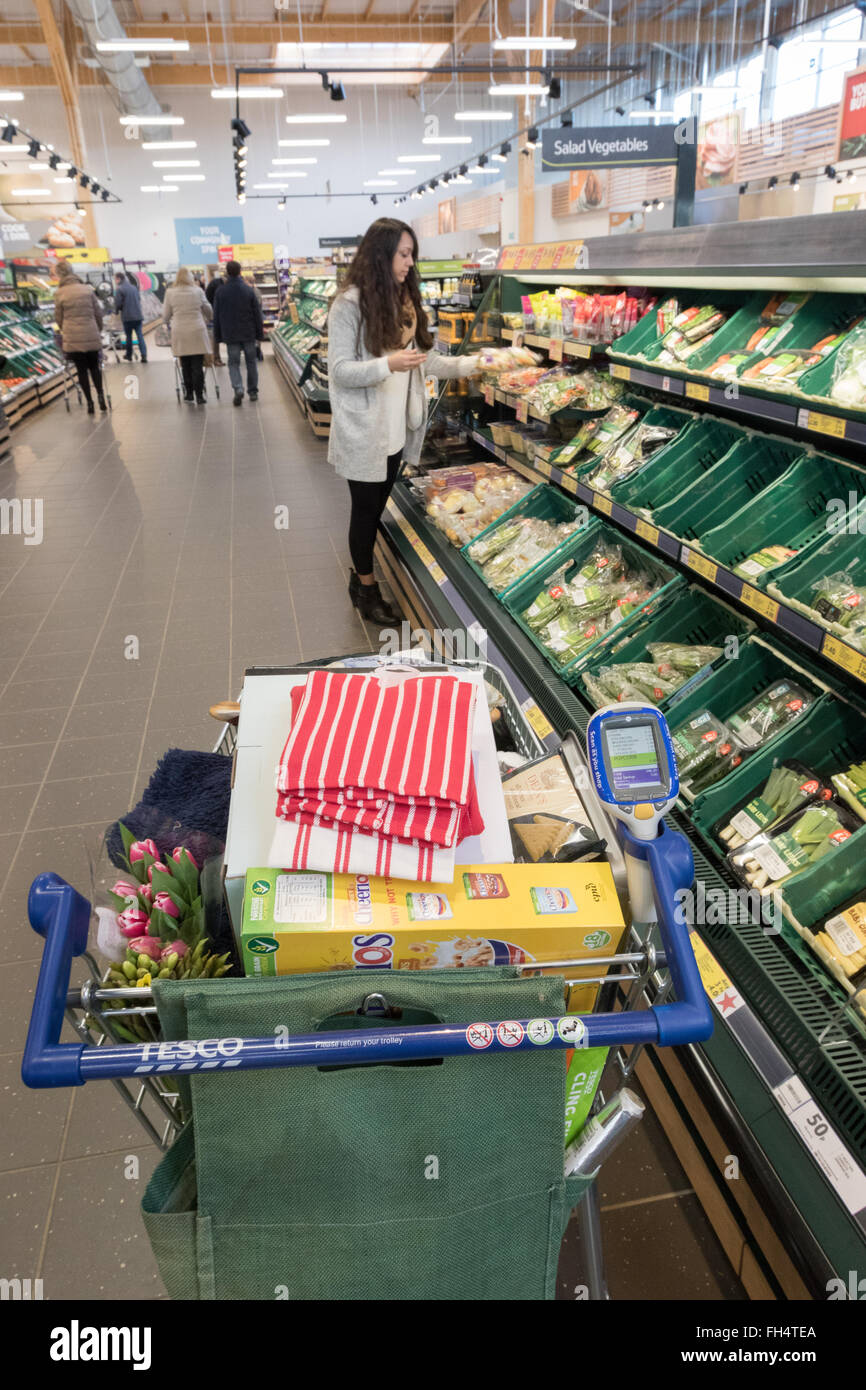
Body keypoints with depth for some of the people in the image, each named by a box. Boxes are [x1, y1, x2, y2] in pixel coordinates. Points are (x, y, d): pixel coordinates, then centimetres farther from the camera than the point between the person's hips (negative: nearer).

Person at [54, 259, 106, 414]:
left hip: (72, 337, -1)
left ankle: (89, 402, 6)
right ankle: (100, 395, 3)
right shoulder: (88, 289, 1)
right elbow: (98, 312, 5)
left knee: (81, 369, 7)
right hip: (91, 335, 2)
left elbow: (58, 318, 3)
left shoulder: (60, 293, -4)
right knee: (94, 366, 17)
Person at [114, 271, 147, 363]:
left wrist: (118, 310, 9)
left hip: (127, 317, -4)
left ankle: (129, 355, 17)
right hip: (138, 315, 4)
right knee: (140, 335, 2)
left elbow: (118, 304, -11)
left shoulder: (119, 289, -9)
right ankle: (144, 355, -10)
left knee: (128, 336, 9)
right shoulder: (134, 287, 10)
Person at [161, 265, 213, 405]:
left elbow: (165, 316, 8)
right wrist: (207, 320, 36)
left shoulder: (170, 293, 2)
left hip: (180, 333, 1)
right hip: (197, 331, -1)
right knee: (197, 366, 0)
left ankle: (189, 393, 15)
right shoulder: (198, 291, 2)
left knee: (185, 366, 10)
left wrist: (168, 322, 31)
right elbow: (209, 311, 15)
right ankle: (199, 395, -2)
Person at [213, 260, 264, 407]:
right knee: (251, 362, 13)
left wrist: (217, 338, 8)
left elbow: (216, 317, 1)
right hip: (249, 334, 1)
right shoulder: (248, 290, -3)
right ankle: (253, 392, 17)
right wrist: (260, 334, 7)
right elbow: (257, 314, -1)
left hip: (230, 335, -1)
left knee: (233, 363, 4)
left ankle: (238, 389, -18)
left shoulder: (220, 292, -3)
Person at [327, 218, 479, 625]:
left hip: (395, 428, 7)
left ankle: (360, 575, 33)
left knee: (377, 505, 16)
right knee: (366, 507, 5)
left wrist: (470, 364, 1)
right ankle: (366, 589, 21)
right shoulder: (350, 304, -15)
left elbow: (423, 359, 11)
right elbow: (340, 371, -17)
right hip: (363, 430, -7)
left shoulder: (403, 301, 8)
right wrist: (388, 365, -30)